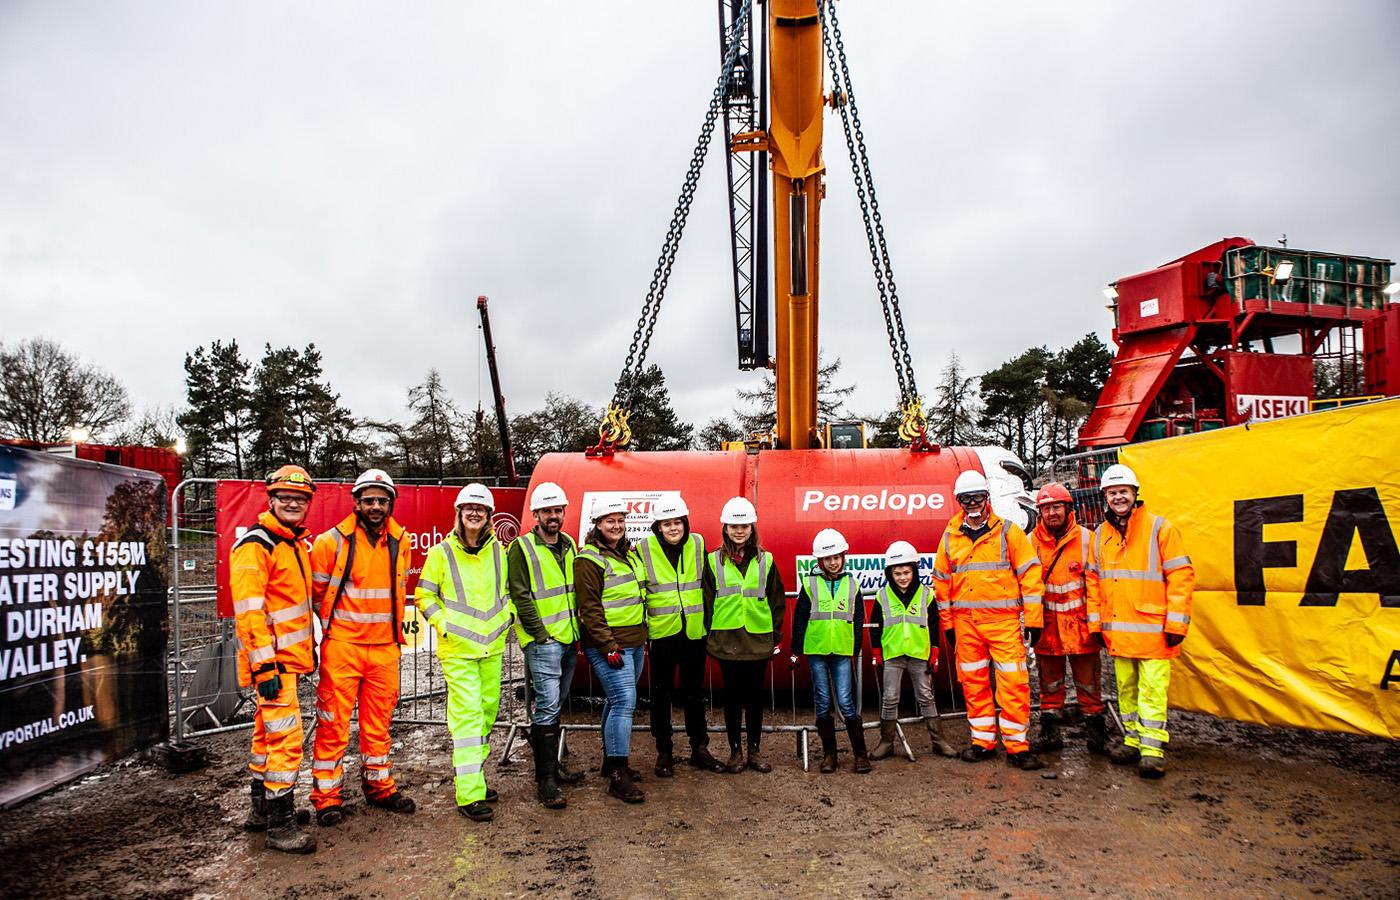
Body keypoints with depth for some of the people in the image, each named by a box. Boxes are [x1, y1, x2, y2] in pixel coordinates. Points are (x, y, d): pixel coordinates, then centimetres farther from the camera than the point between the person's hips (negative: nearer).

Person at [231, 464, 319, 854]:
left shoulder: (298, 544, 14)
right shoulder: (255, 546, -15)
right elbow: (248, 608, -21)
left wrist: (310, 646, 23)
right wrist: (264, 664, -24)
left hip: (290, 656, 10)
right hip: (271, 660, -10)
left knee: (268, 733, 18)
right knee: (286, 735, -10)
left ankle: (261, 810, 30)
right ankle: (279, 825, -2)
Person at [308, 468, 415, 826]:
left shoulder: (401, 542, 5)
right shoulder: (333, 541, -8)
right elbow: (316, 590, 2)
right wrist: (334, 621, 7)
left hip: (385, 646, 4)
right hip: (342, 645, -4)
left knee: (379, 720, 14)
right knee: (334, 721, 0)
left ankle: (379, 786, 27)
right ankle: (327, 796, 12)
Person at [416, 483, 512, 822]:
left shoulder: (498, 551, 5)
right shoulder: (441, 553, -5)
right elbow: (424, 596, 1)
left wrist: (506, 619, 7)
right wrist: (444, 625, -8)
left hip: (492, 646, 5)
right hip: (458, 649, -5)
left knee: (488, 711, 13)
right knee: (467, 716, -9)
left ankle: (471, 773, 31)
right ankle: (469, 795, -5)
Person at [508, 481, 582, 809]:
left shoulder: (569, 545, 12)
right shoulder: (521, 548, -8)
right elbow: (520, 596, -11)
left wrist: (578, 629, 13)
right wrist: (541, 635, -14)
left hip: (568, 639, 7)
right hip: (542, 641, -7)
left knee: (556, 705, 15)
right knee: (548, 705, -11)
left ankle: (553, 765, 27)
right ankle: (545, 780, -7)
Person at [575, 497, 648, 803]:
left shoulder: (628, 553, 15)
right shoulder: (590, 560, -12)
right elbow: (590, 608, -16)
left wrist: (643, 637, 21)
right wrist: (609, 646, -19)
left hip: (634, 643, 8)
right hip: (608, 644, -8)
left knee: (617, 701, 16)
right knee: (624, 701, -13)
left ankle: (611, 761, 28)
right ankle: (618, 775, -8)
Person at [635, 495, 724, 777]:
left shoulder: (697, 544, 2)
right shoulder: (644, 549, -6)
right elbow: (635, 591, 1)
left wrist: (708, 619, 12)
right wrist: (640, 627, 0)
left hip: (694, 631, 2)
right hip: (661, 633, -2)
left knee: (694, 692, 13)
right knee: (661, 693, 8)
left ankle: (700, 749, 25)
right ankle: (664, 752, 21)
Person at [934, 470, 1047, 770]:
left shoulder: (1008, 531, 0)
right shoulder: (950, 538, 9)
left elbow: (1030, 574, -1)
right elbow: (942, 582, 15)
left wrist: (1033, 619, -5)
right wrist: (947, 624, 12)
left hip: (1004, 619, -3)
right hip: (965, 621, 3)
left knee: (1013, 683, -4)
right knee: (973, 683, 9)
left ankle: (1016, 746, 6)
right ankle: (983, 741, 20)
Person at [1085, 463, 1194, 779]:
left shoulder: (1159, 528, -5)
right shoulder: (1100, 535, 10)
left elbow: (1182, 575, -7)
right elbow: (1093, 580, 15)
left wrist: (1176, 623, -11)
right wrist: (1095, 622, 10)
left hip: (1153, 630, -5)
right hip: (1118, 631, 5)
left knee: (1152, 690, -4)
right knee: (1126, 688, 13)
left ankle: (1152, 748, 2)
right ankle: (1133, 739, 24)